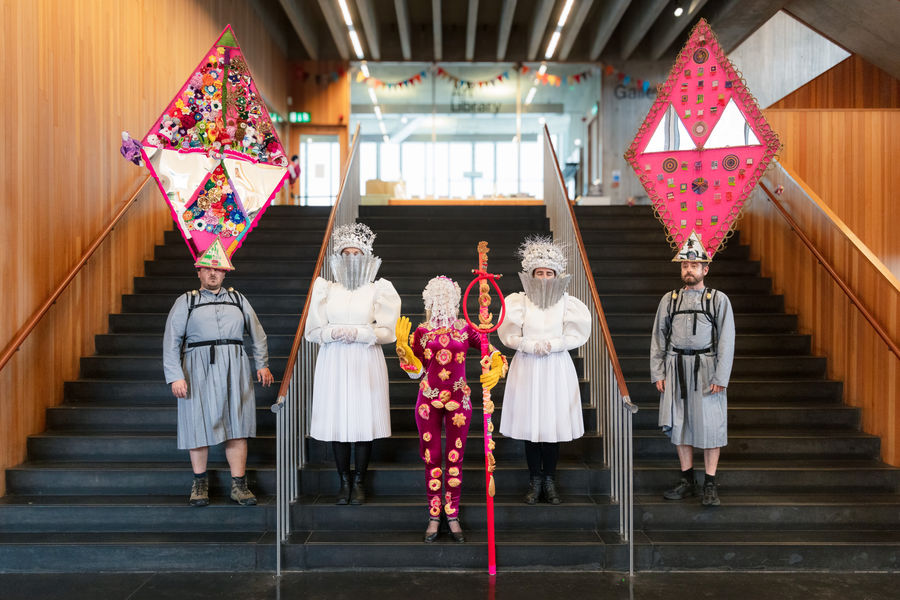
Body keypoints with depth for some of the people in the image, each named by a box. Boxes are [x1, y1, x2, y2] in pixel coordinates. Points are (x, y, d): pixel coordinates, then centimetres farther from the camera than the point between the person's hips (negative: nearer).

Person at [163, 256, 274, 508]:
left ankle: (239, 484, 5)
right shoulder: (186, 302, 9)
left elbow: (257, 333, 17)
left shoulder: (238, 298, 16)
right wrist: (175, 376, -7)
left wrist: (262, 364, 8)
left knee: (236, 424, 0)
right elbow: (171, 341, 3)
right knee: (199, 422, 3)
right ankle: (200, 483, 19)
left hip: (234, 367, 2)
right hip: (198, 368, -1)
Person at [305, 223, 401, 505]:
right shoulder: (325, 289, 9)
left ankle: (359, 482, 14)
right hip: (333, 363, 2)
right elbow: (312, 331, 5)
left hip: (366, 363, -1)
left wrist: (358, 333, -14)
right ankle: (344, 482, 16)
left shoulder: (378, 290, 4)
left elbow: (388, 332, -1)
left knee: (364, 420, -1)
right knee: (336, 421, 2)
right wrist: (335, 333, -13)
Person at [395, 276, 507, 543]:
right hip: (428, 400, 1)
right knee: (432, 458, 5)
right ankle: (434, 518, 16)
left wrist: (496, 371, -17)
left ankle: (453, 517, 16)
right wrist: (403, 346, -9)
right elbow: (415, 371, 3)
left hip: (458, 400, 0)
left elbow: (495, 354, 3)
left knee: (455, 458, 5)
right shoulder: (421, 331, 5)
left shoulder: (465, 329, 3)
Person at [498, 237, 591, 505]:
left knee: (553, 423, 4)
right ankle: (535, 481, 17)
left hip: (556, 367, 0)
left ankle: (550, 481, 18)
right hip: (527, 368, 0)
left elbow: (575, 336, -1)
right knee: (530, 425, 4)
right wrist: (533, 345, -16)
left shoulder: (566, 302, 0)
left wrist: (552, 345, -14)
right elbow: (509, 336, -3)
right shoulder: (518, 302, -1)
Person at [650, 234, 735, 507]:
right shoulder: (669, 299, 9)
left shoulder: (719, 300, 1)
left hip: (705, 368, -3)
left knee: (710, 424, -1)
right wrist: (657, 373, 3)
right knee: (678, 423, 7)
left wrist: (720, 377, -9)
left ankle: (710, 485, 11)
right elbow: (658, 338, 9)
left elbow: (726, 341, -2)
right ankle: (687, 481, 20)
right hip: (675, 368, 3)